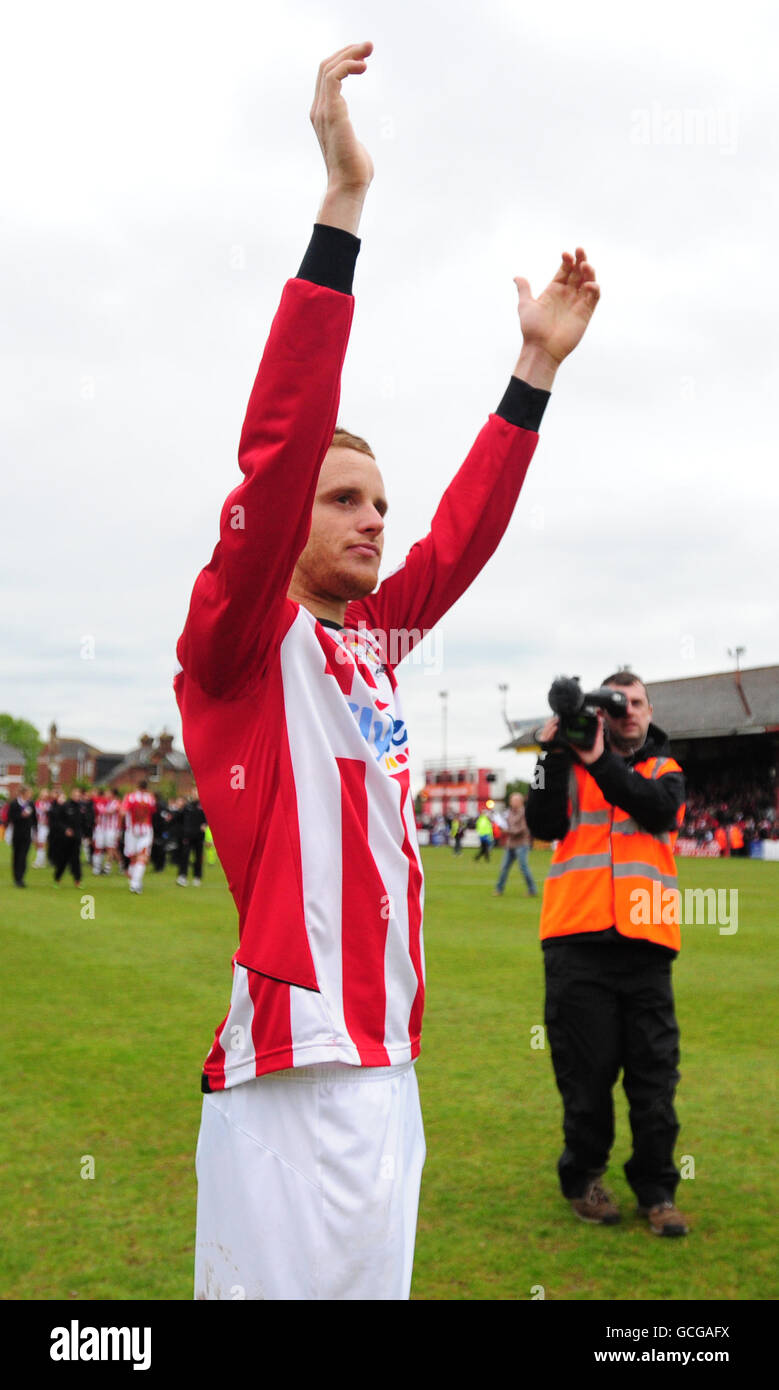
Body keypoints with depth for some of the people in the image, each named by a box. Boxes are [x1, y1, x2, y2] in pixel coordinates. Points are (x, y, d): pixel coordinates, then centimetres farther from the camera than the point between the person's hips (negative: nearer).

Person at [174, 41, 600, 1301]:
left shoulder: (371, 638, 13)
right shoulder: (235, 642, -7)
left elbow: (467, 528, 20)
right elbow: (276, 451, -19)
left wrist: (539, 362, 18)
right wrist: (342, 202, -21)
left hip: (389, 1066, 8)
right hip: (290, 1083, -8)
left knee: (375, 1284, 16)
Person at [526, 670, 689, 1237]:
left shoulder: (665, 771, 15)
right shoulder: (570, 764, 12)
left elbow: (659, 810, -8)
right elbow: (545, 824, -3)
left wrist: (599, 762, -14)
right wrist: (555, 757, -10)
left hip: (645, 941, 1)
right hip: (578, 940, -1)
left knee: (655, 1072, 2)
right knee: (587, 1069, 4)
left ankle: (656, 1189, 14)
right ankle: (584, 1179, 21)